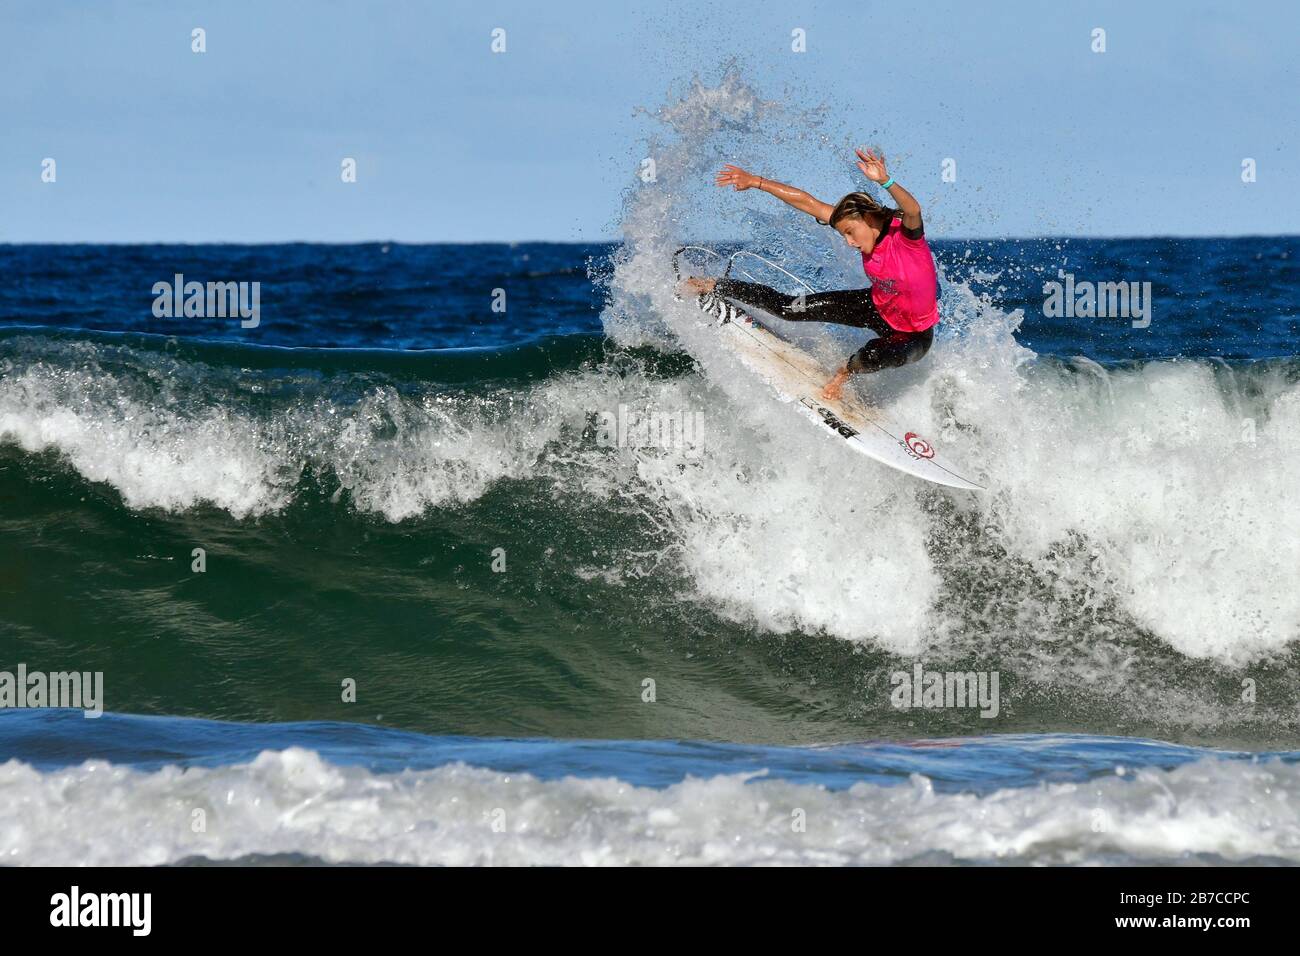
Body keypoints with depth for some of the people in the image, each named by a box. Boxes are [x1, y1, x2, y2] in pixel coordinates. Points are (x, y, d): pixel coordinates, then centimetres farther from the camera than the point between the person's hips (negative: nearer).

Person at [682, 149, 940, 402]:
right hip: (878, 308, 6)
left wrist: (885, 181, -75)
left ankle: (846, 372, -1)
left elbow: (913, 210, -57)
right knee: (789, 309, 3)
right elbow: (806, 202, -10)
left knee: (871, 357, -38)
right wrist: (756, 182, -12)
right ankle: (716, 288, 23)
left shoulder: (904, 232, -32)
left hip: (915, 335, -6)